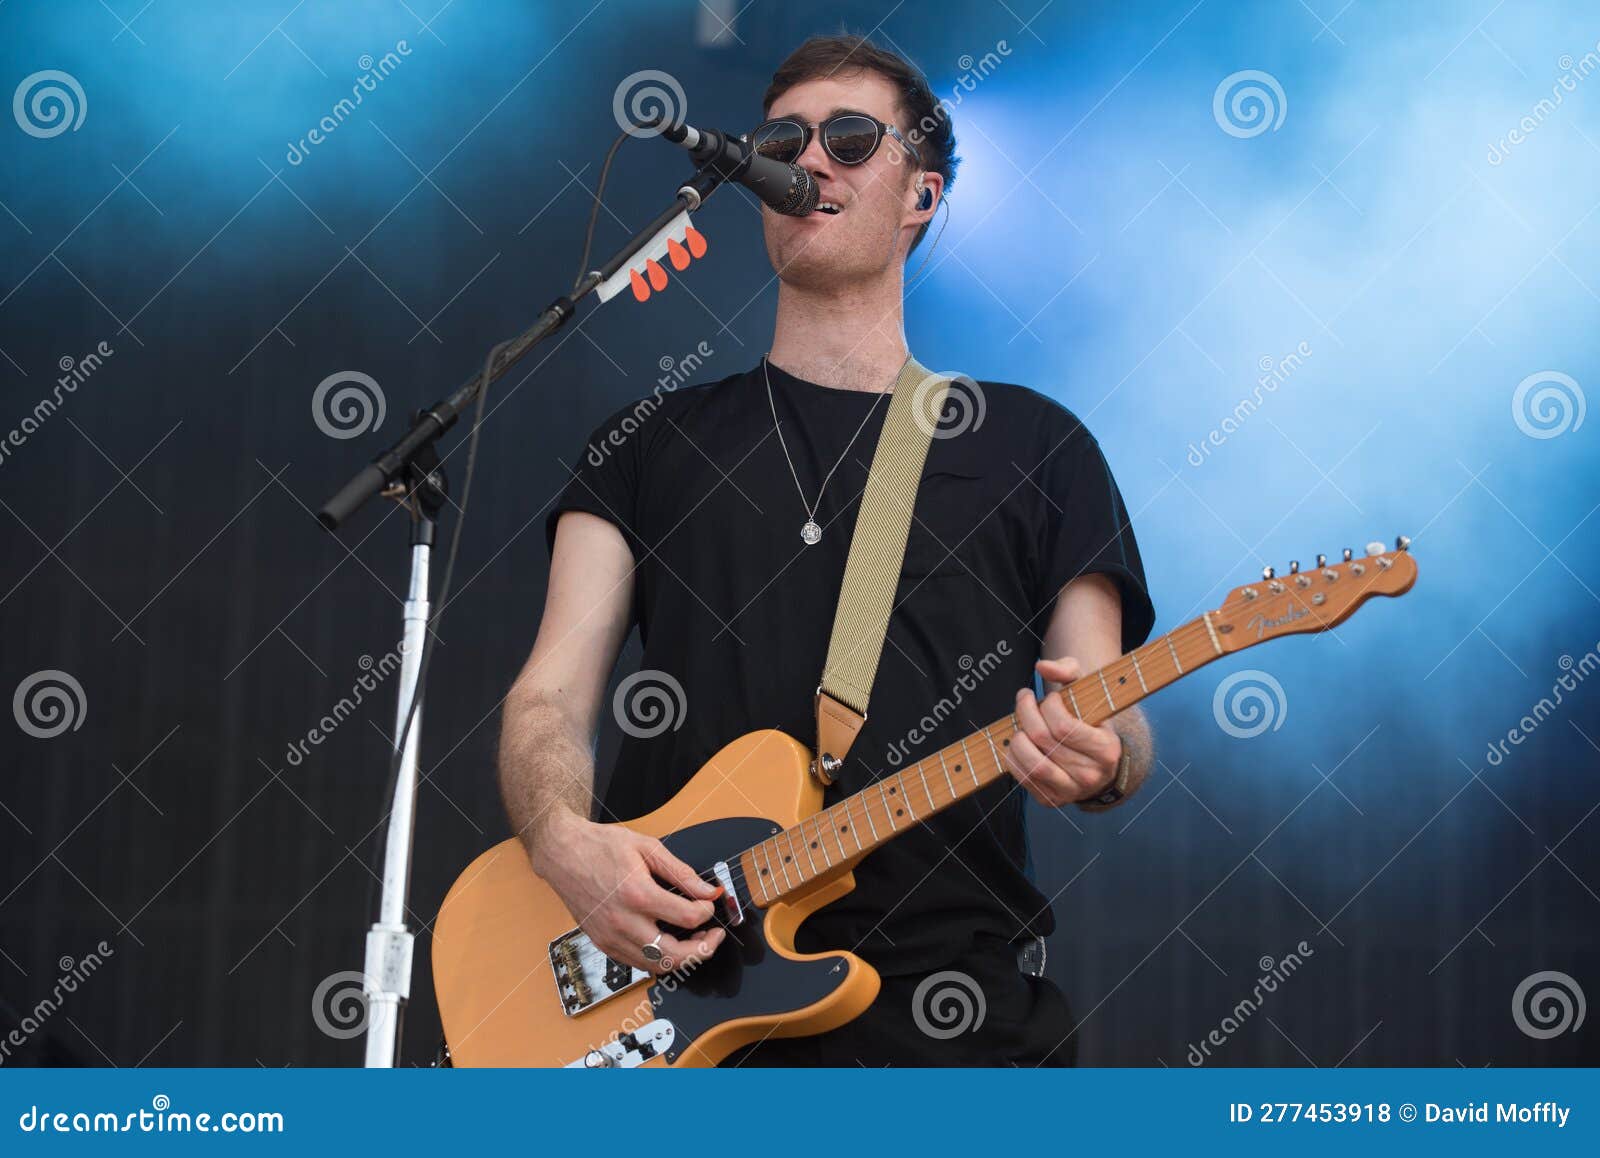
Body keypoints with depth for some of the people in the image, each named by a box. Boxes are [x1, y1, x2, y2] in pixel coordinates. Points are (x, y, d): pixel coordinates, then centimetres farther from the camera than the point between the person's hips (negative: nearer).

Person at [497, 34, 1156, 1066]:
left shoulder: (1035, 444, 14)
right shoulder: (654, 442, 17)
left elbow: (1122, 741, 10)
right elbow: (551, 699, 8)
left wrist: (1098, 758, -15)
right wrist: (566, 840, -14)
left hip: (949, 998, 1)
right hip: (669, 977, 0)